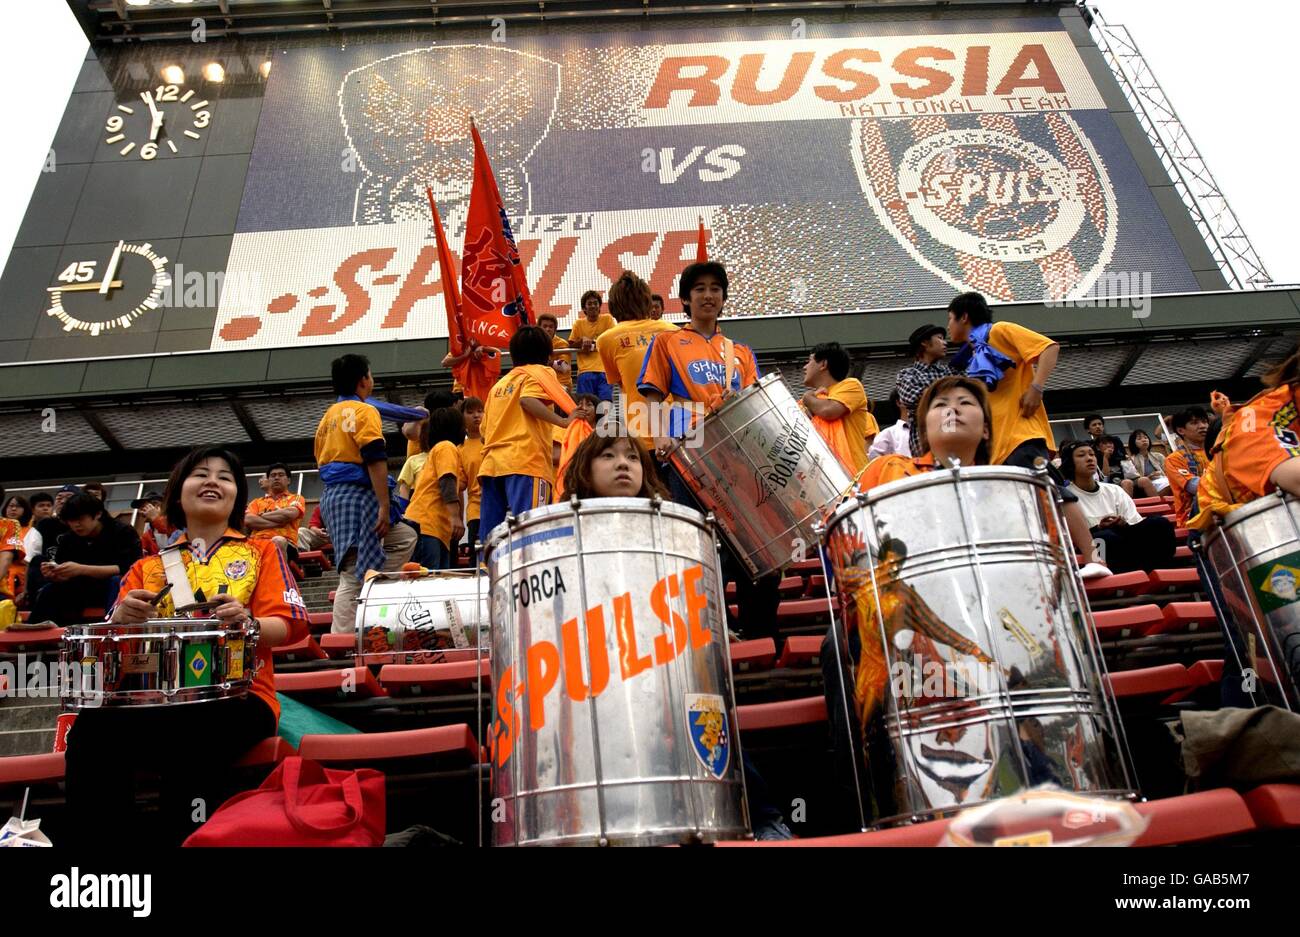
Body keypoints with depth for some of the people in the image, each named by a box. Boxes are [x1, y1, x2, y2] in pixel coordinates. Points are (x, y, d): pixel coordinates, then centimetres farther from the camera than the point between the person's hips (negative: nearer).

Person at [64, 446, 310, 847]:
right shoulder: (148, 566, 20)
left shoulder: (261, 552, 13)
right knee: (91, 730, -29)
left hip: (237, 696, -2)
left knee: (189, 735, -35)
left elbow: (287, 627, 1)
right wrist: (122, 618, -13)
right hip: (157, 696, 3)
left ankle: (186, 836, -15)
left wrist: (248, 623, -21)